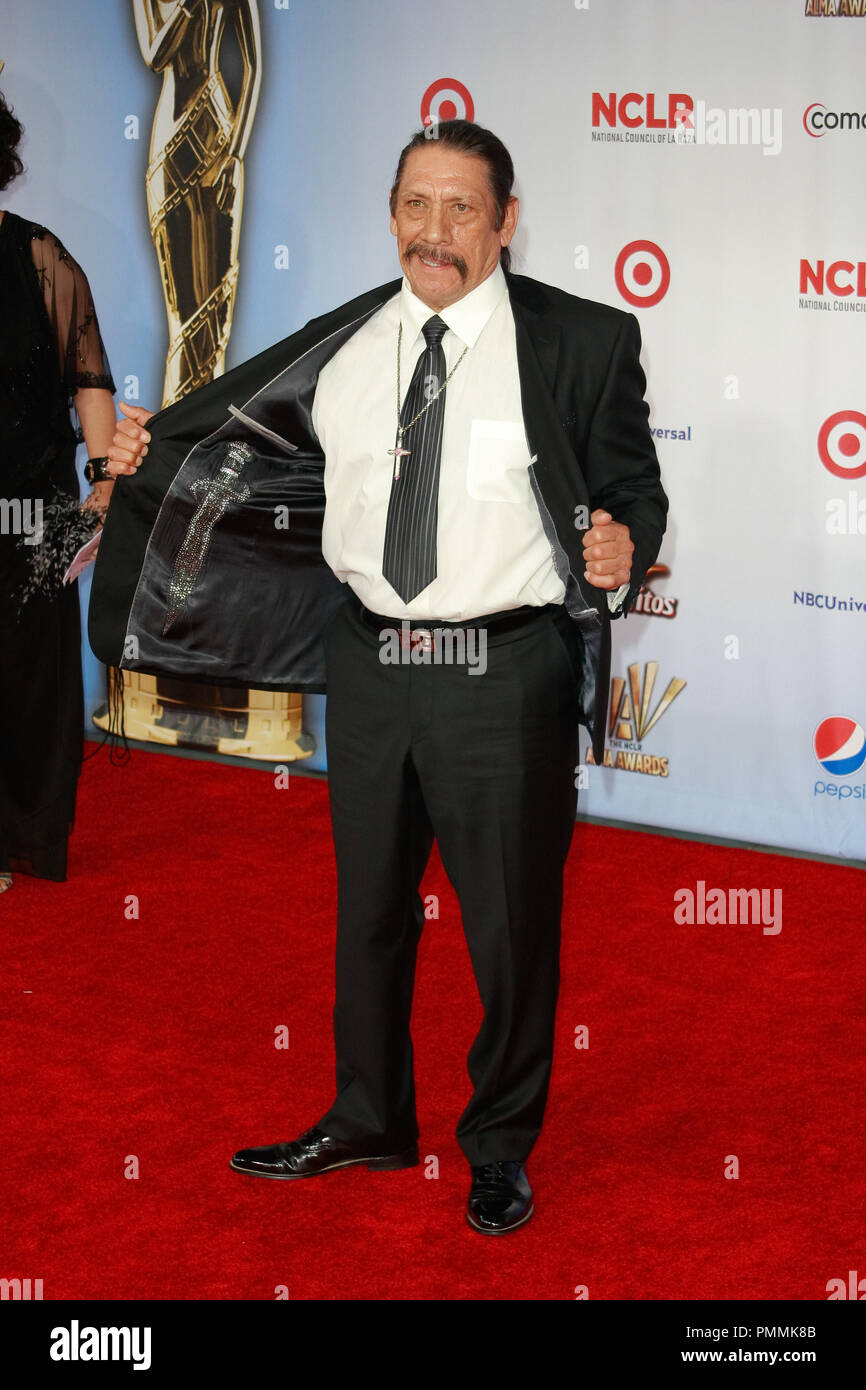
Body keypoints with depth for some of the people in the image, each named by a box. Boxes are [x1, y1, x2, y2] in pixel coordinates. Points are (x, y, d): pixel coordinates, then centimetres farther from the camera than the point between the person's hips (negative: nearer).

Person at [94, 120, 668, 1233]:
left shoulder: (582, 342, -7)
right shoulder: (342, 347, 6)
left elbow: (634, 491, -3)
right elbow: (254, 439, 21)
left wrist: (623, 549, -24)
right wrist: (155, 451, 8)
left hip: (504, 672, -4)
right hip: (370, 665, 5)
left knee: (511, 921, 7)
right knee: (367, 908, 19)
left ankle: (501, 1146, 30)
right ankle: (368, 1119, 40)